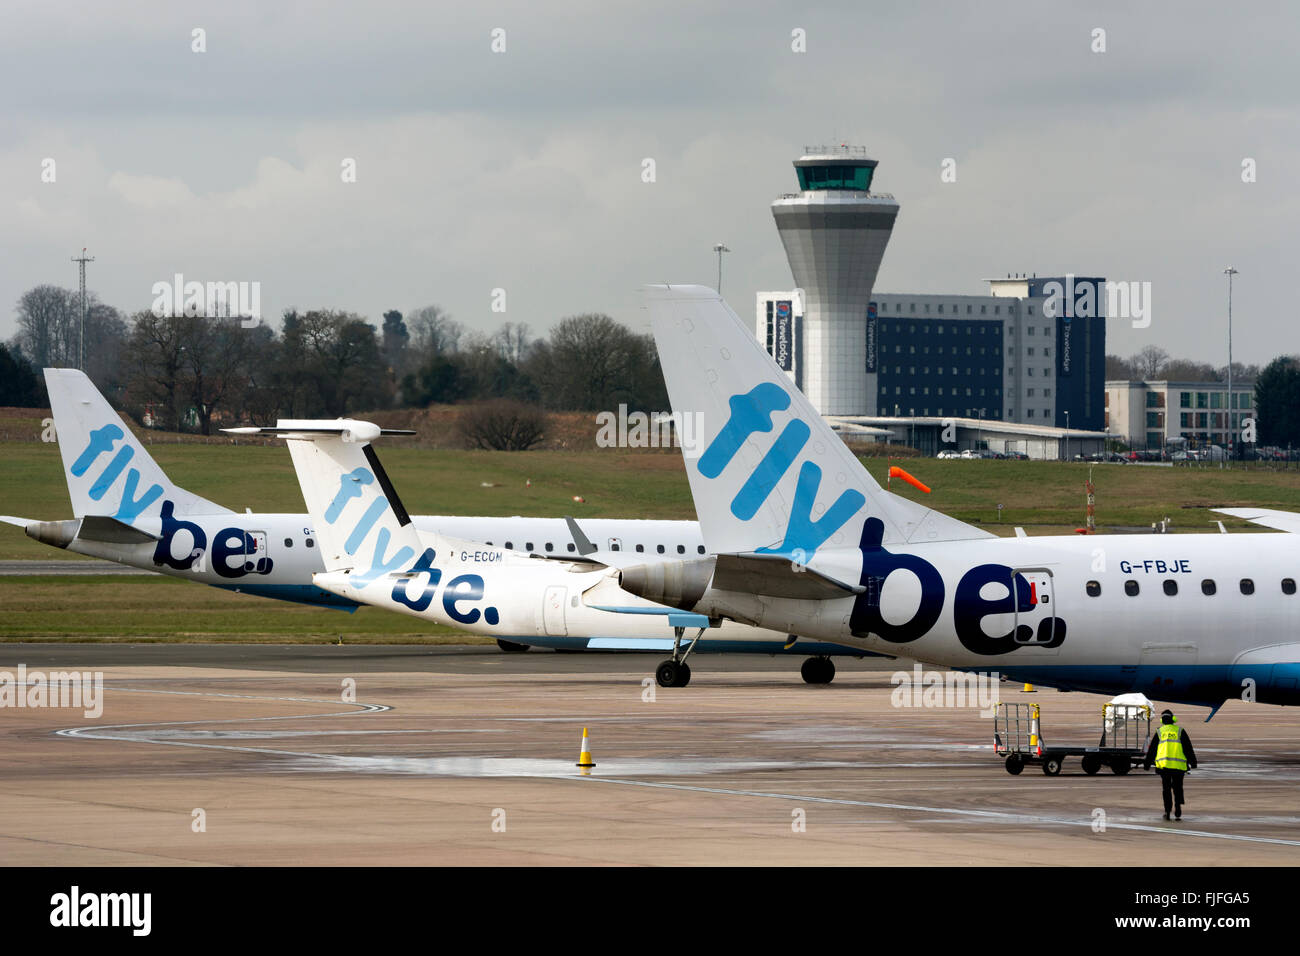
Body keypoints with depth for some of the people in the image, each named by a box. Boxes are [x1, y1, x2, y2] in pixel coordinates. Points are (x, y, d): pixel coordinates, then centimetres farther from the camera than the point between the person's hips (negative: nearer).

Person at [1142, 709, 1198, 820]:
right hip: (1178, 765, 0)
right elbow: (1188, 748, 6)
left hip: (1163, 765, 0)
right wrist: (1192, 762, 11)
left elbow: (1152, 750, 12)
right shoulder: (1180, 731, 7)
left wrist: (1146, 765, 19)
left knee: (1166, 789, 7)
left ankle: (1167, 810, -10)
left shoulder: (1159, 732, 9)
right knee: (1177, 789, 8)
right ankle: (1178, 813, 3)